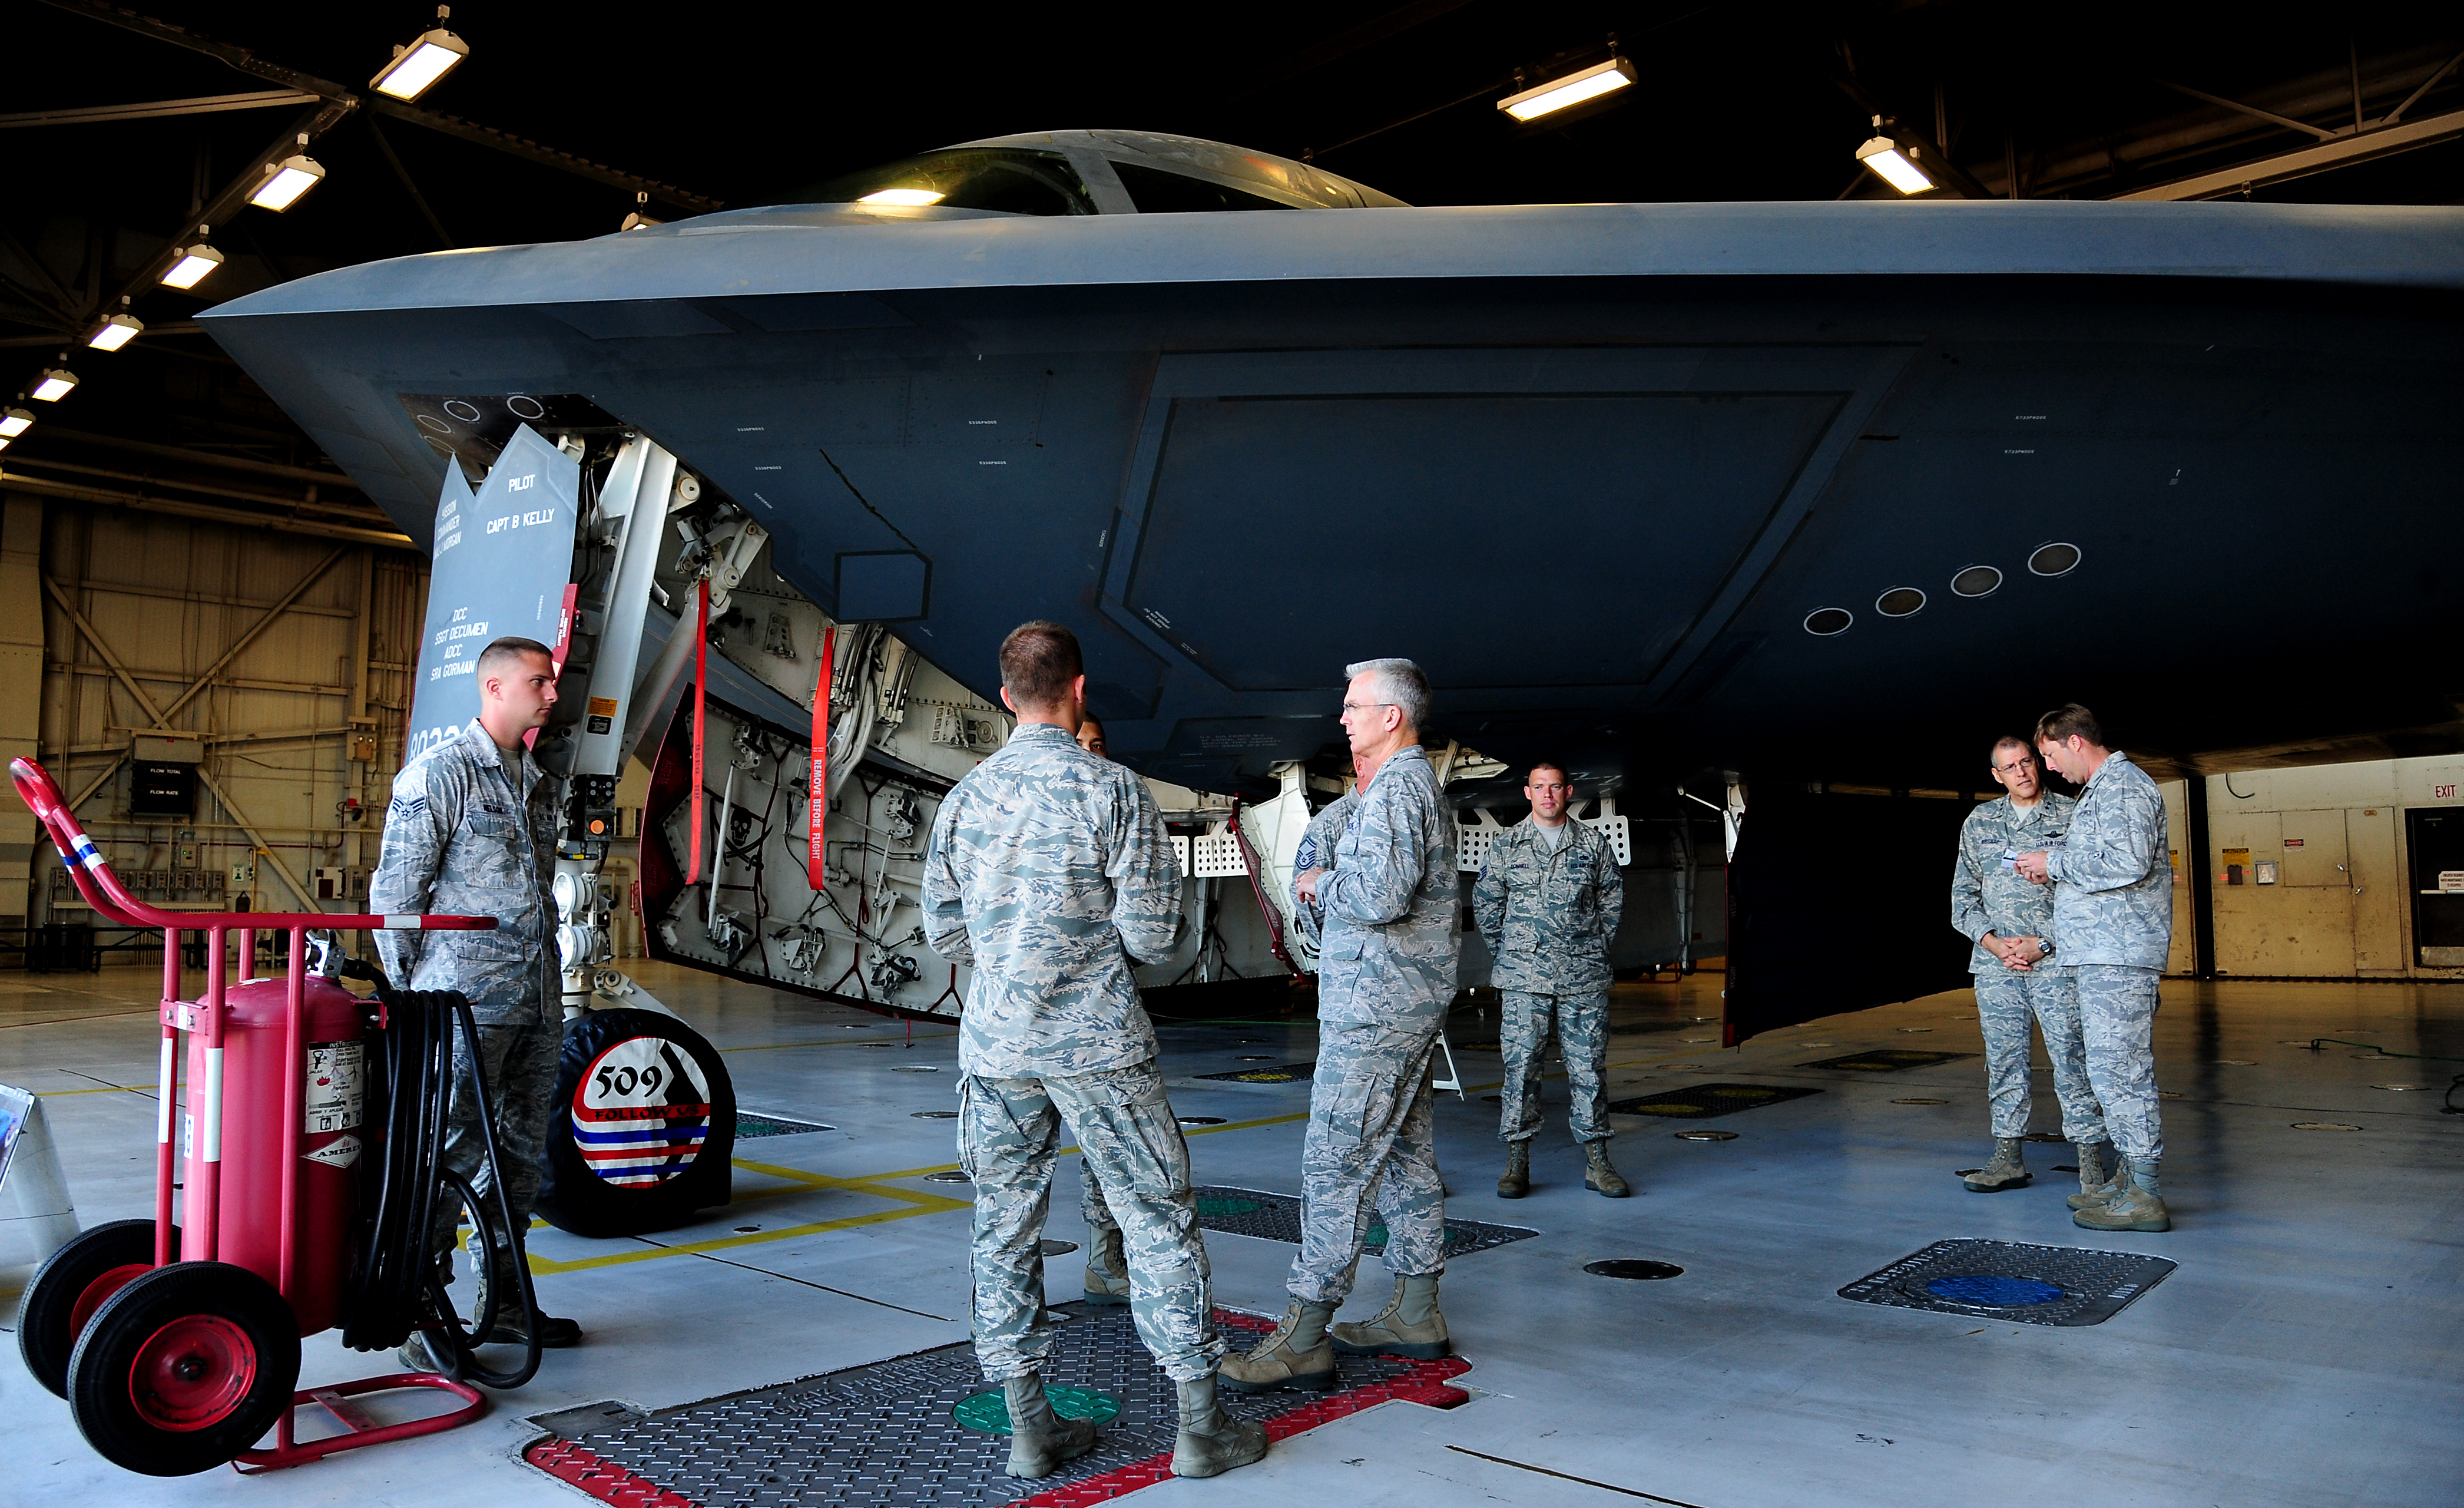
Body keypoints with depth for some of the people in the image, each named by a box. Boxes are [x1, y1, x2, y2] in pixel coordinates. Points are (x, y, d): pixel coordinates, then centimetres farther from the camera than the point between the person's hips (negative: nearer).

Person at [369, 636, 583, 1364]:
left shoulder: (540, 784, 16)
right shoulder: (438, 775, -7)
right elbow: (396, 891, -7)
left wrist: (550, 982, 16)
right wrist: (406, 998, -6)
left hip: (538, 1002, 8)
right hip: (468, 1003, -7)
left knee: (522, 1148, 12)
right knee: (452, 1150, -5)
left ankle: (503, 1302, 24)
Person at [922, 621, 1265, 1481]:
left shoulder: (964, 798, 3)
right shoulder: (1113, 790, -9)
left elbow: (945, 935, 8)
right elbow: (1154, 932, -10)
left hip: (996, 1048, 4)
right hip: (1098, 1045, -4)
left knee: (1006, 1228, 11)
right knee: (1160, 1218, 6)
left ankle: (1028, 1427, 18)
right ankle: (1200, 1425, 12)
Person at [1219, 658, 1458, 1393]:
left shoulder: (1396, 789, -16)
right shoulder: (1420, 784, 18)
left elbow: (1381, 896, -28)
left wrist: (1320, 881, -9)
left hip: (1375, 1008, -11)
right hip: (1408, 1003, 11)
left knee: (1335, 1164, -8)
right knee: (1406, 1158, 14)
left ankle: (1304, 1338, -4)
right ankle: (1415, 1315, 22)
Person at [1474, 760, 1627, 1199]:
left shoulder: (1594, 844, 7)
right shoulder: (1507, 845, 5)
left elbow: (1613, 898, 17)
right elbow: (1485, 902, 12)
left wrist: (1596, 945, 12)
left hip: (1584, 977, 1)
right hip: (1525, 977, -1)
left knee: (1590, 1067, 3)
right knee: (1521, 1066, -2)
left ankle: (1596, 1163, 11)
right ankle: (1517, 1163, 6)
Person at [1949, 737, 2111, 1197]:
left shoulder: (2072, 816, 3)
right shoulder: (1978, 823, 13)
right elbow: (1963, 895, 13)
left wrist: (2044, 944, -10)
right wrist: (1993, 941, -3)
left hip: (2057, 959, -3)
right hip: (1995, 962, 3)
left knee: (2071, 1056, -6)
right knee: (2004, 1059, 6)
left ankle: (2092, 1158, 2)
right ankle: (2009, 1158, 13)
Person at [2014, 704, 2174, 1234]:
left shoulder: (2123, 785, -10)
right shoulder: (2101, 789, 22)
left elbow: (2128, 863, -22)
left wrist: (2055, 862, -12)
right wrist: (2056, 873, 12)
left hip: (2118, 955, -11)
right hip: (2101, 953, 11)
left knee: (2117, 1069, -10)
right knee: (2113, 1067, 14)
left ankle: (2145, 1196, -6)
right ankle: (2130, 1176, 21)